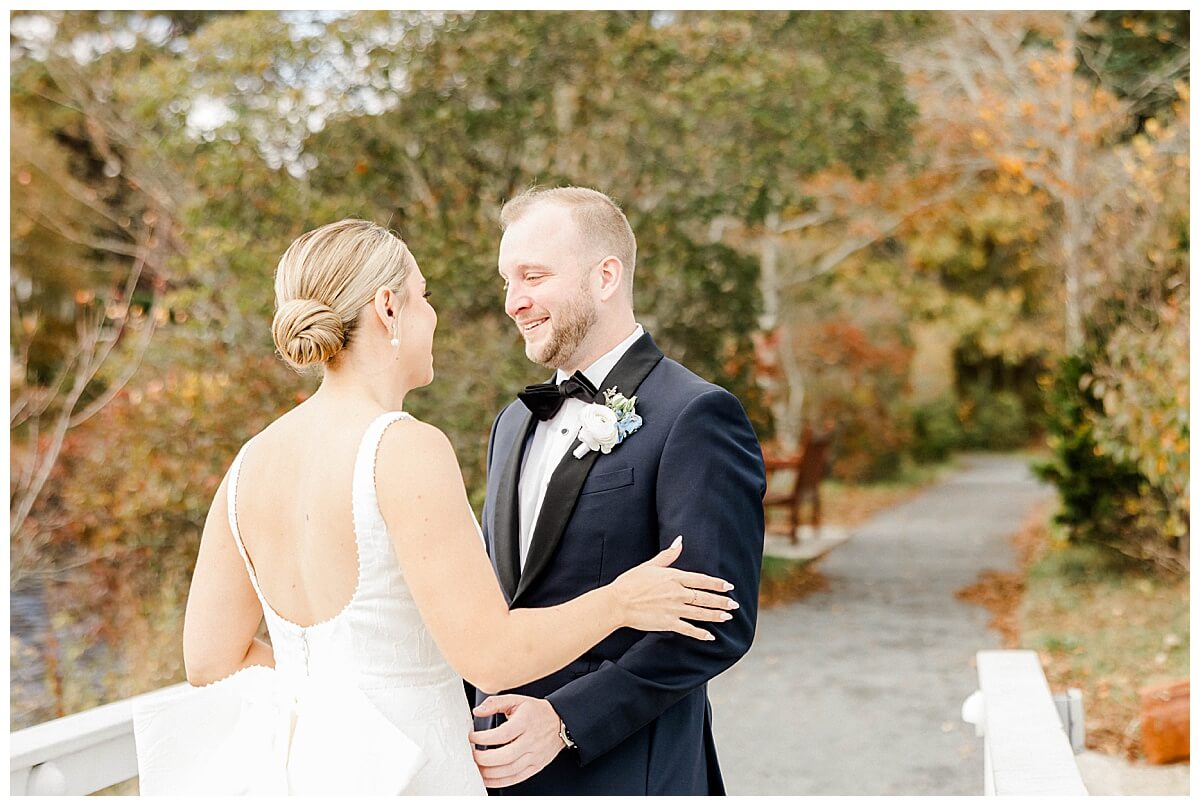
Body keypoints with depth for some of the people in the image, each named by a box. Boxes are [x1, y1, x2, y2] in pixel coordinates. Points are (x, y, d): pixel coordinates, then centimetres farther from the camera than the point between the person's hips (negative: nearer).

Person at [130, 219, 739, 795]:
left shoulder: (252, 461, 3)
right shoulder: (406, 449, -19)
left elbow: (210, 661, 6)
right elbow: (492, 655, -21)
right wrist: (618, 602, -5)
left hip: (292, 763, 7)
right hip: (397, 773, -7)